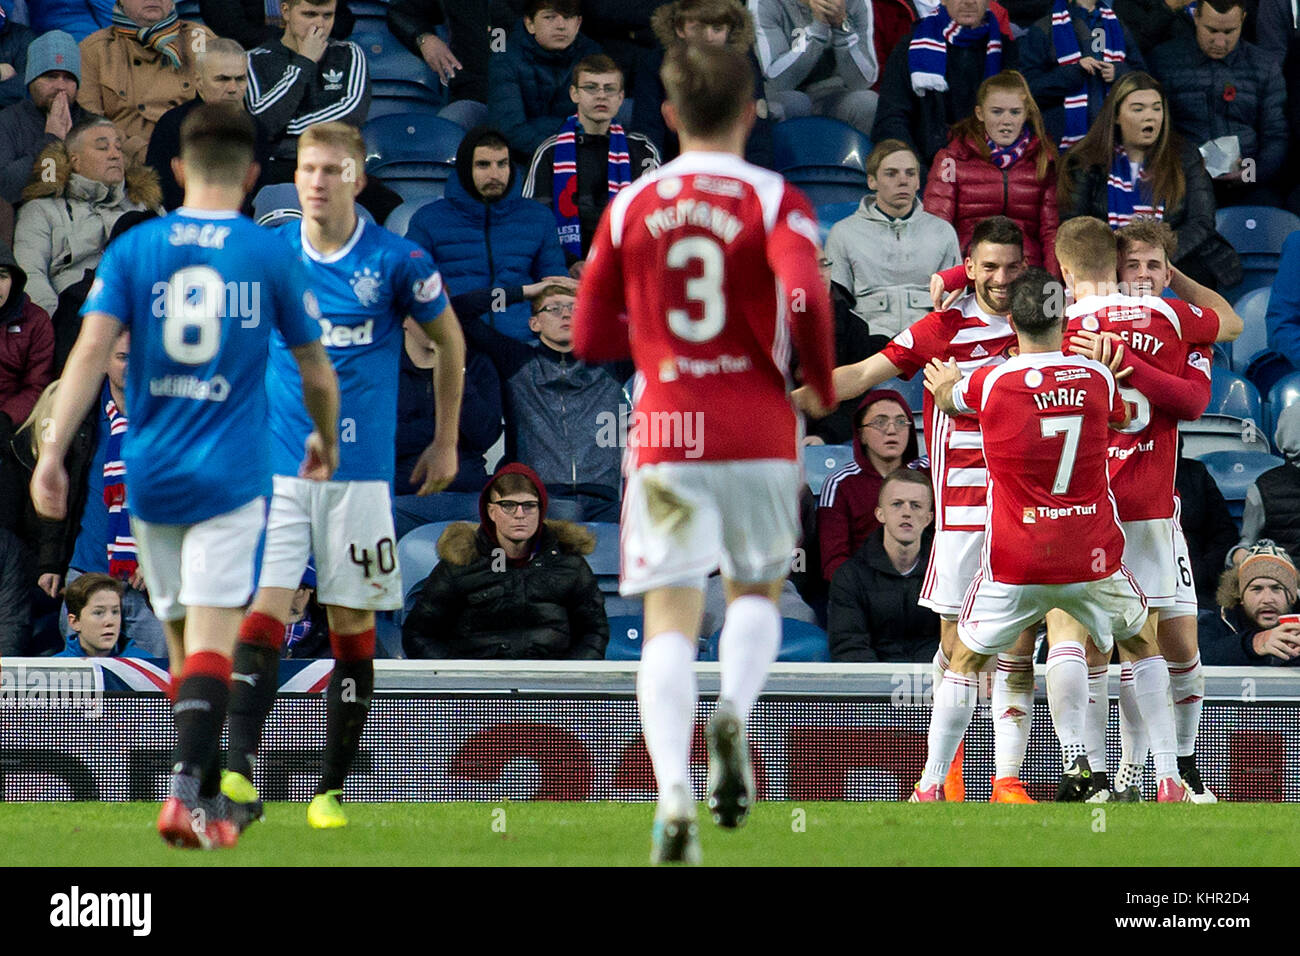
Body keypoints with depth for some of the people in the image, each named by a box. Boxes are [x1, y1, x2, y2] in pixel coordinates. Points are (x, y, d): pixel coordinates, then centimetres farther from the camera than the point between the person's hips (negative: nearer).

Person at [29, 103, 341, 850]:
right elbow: (317, 373, 7)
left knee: (182, 641, 16)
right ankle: (189, 793, -25)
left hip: (152, 475, 3)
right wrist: (328, 441, 25)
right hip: (231, 479, -3)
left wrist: (54, 449, -11)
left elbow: (91, 350, -9)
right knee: (211, 645, -9)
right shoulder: (271, 255, -1)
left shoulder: (134, 249, 3)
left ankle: (203, 790, 25)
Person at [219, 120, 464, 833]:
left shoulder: (397, 262, -3)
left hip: (359, 471, -1)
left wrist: (446, 443, 14)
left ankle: (331, 790, 12)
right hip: (275, 466, 1)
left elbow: (448, 341, 12)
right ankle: (238, 778, -23)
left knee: (353, 626, 3)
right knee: (262, 613, -14)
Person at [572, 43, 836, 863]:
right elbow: (803, 296, -20)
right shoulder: (774, 200, -2)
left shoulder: (631, 206, 6)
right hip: (760, 436, -1)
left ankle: (675, 796, -24)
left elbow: (592, 338, 9)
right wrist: (822, 384, -3)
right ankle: (734, 717, -11)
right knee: (757, 591, 20)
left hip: (665, 435, 1)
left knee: (670, 622, -4)